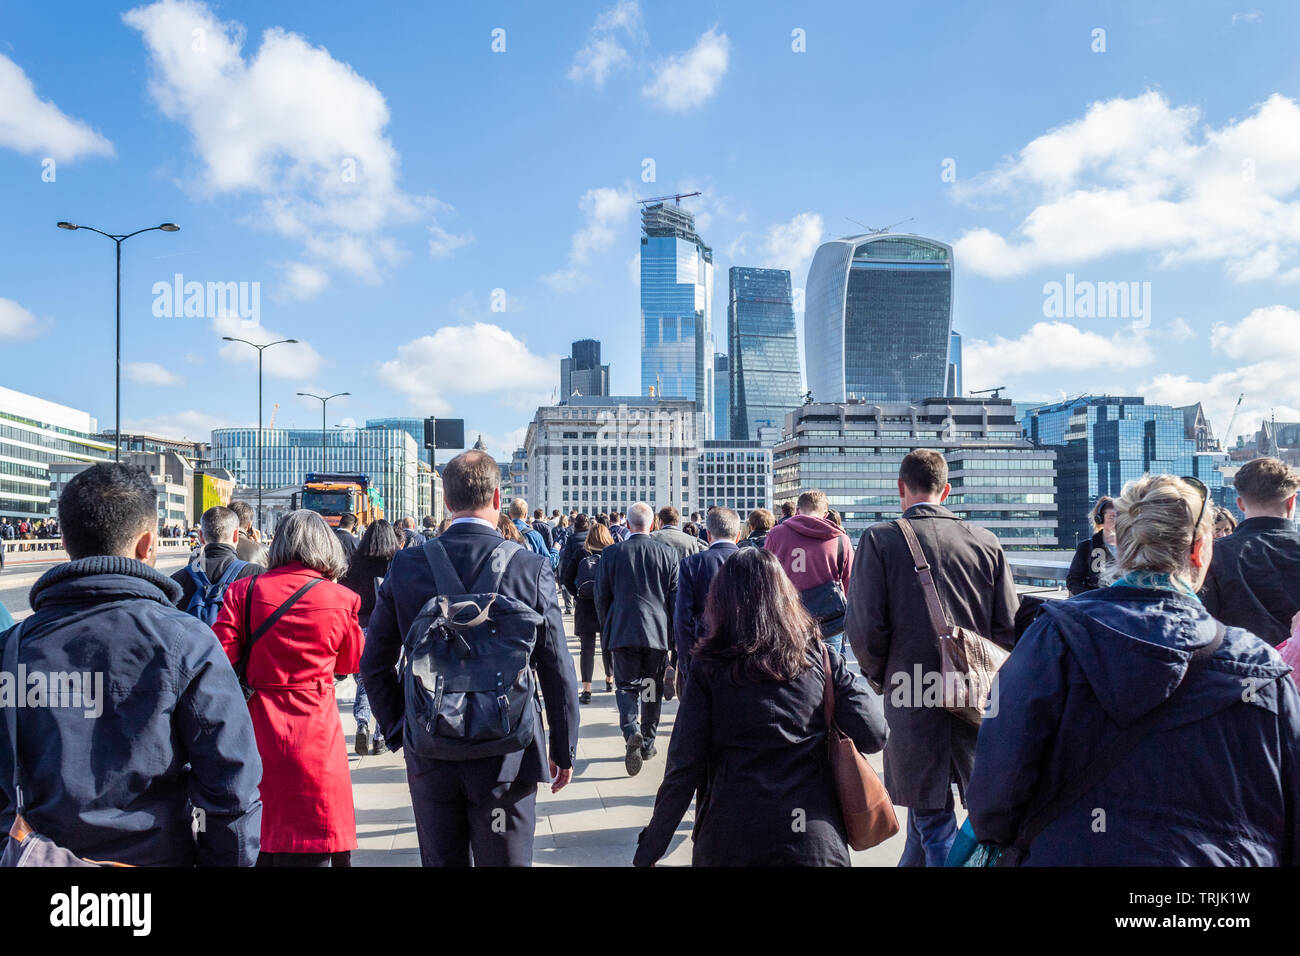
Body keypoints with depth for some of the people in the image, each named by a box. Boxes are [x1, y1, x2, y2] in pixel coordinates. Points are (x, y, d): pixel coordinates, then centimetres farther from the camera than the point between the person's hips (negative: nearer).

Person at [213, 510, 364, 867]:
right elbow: (353, 661, 10)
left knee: (255, 843, 18)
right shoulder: (340, 599, -5)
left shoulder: (244, 591, -2)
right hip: (314, 737, -2)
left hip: (256, 730, 2)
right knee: (309, 847, 6)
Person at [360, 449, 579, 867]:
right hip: (507, 755, -2)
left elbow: (374, 664, 2)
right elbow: (558, 672, -7)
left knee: (440, 860, 17)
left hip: (428, 757, 2)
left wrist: (398, 732, 14)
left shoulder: (405, 566, -5)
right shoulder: (532, 568, -12)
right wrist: (564, 751, 4)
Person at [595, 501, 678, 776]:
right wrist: (673, 633, 11)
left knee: (625, 685, 4)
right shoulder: (668, 553, -2)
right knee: (652, 688, 13)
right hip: (658, 632, 1)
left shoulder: (611, 553, -3)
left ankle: (631, 731, -20)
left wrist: (607, 629, 15)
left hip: (622, 631, -1)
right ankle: (647, 743, 21)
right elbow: (676, 597, 1)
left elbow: (601, 597, 2)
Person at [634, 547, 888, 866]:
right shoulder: (821, 657, -3)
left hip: (731, 840, 1)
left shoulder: (708, 670, -7)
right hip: (816, 840, 0)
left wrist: (649, 850, -2)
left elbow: (684, 768, -9)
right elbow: (874, 736, -7)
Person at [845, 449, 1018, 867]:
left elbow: (865, 629, -13)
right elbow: (1009, 627, 1)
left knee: (932, 822, 7)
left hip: (914, 704, -3)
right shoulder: (986, 542, 1)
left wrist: (880, 677, 5)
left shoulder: (880, 540, -8)